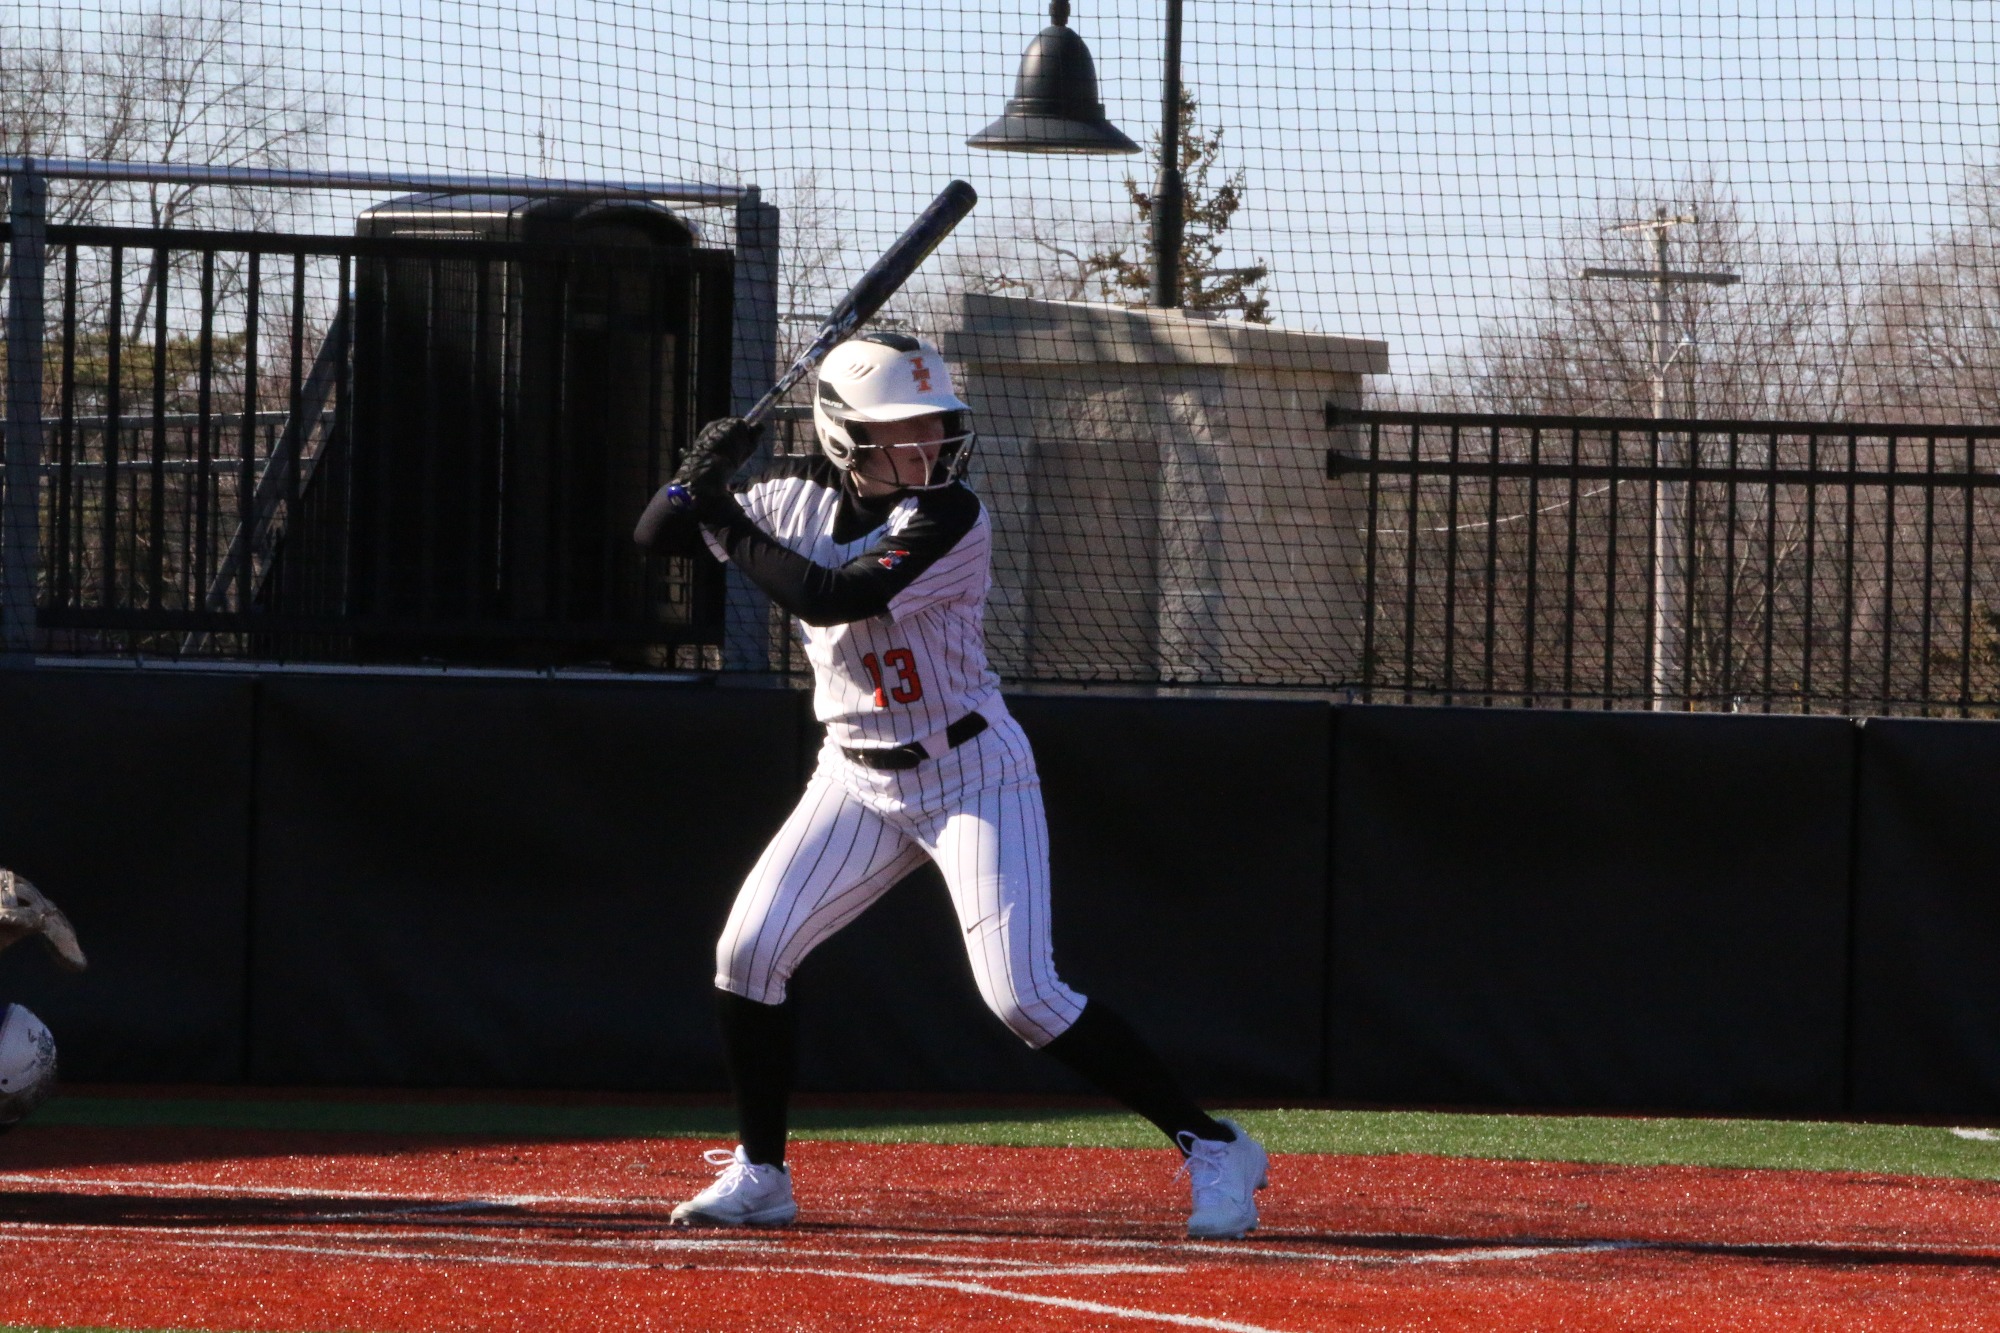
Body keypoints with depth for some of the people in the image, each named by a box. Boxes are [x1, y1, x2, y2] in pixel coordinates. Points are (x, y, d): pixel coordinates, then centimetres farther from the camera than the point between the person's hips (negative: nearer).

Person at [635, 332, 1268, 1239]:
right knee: (749, 951, -4)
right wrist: (700, 479, -20)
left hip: (972, 778, -6)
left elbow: (831, 598, -32)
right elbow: (657, 536, 0)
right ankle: (760, 1178, 11)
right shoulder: (799, 498, -4)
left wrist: (726, 522, -26)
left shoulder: (948, 520, -22)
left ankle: (1211, 1147, -5)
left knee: (1022, 995, -14)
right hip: (857, 780, 6)